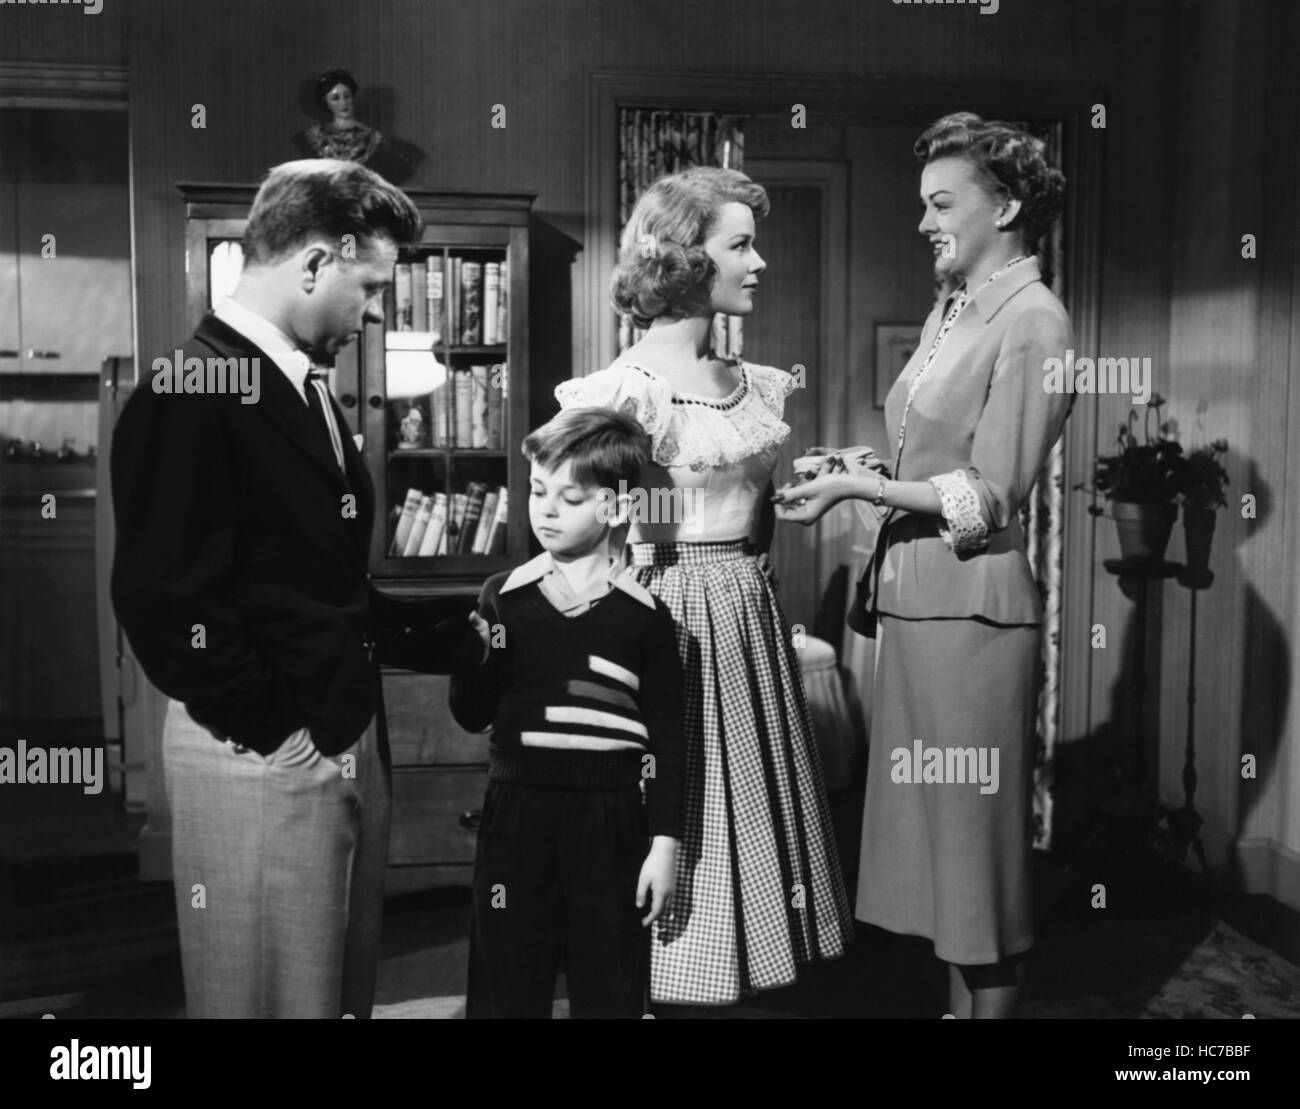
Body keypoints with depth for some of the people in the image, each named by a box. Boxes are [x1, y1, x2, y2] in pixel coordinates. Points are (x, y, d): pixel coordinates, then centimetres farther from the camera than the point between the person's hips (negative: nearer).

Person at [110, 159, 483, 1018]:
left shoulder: (307, 393, 12)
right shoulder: (193, 394, -15)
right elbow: (166, 600, -20)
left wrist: (461, 632, 11)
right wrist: (275, 727, -14)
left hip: (348, 742, 9)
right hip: (262, 757, -8)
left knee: (348, 989, 19)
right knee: (273, 993, 7)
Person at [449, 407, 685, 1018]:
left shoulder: (644, 614, -4)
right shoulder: (502, 597, 1)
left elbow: (667, 738, -1)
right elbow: (472, 715, 3)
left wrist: (665, 844, -2)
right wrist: (468, 659, -17)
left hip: (611, 821, -1)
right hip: (518, 814, 1)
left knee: (610, 990, 12)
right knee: (504, 988, 10)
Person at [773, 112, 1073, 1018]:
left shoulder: (1035, 322, -9)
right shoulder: (950, 311, 14)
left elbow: (989, 497, -14)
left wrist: (857, 486, -15)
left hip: (973, 604, -8)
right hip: (913, 595, 8)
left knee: (978, 832, 4)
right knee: (934, 824, 15)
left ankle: (993, 999, 21)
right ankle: (956, 1000, 30)